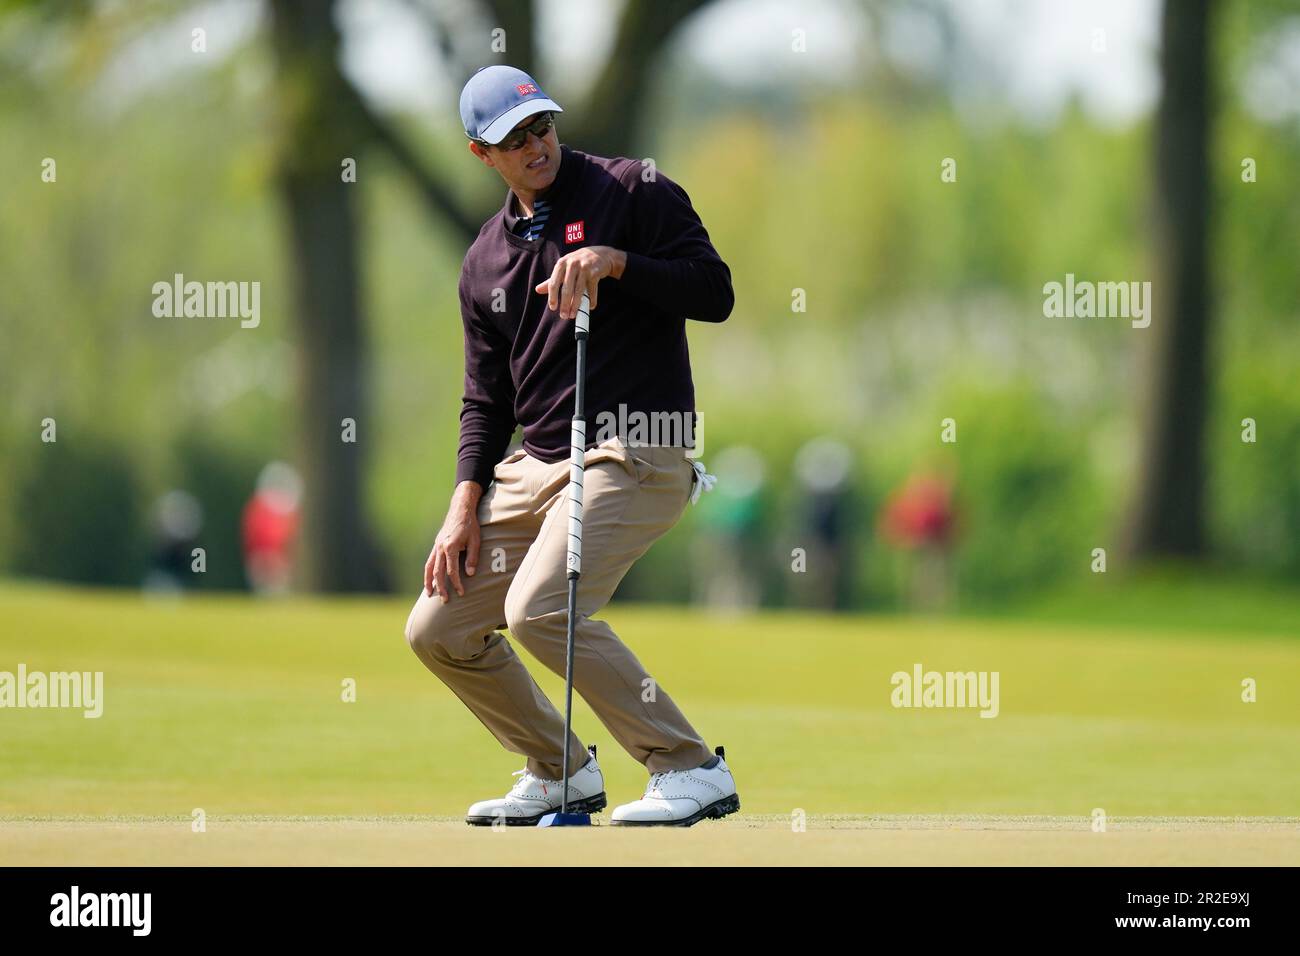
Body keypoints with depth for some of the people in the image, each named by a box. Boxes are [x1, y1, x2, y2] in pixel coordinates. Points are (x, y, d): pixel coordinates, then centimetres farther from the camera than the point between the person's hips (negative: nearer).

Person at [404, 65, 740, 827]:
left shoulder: (633, 192, -1)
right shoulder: (486, 262, 16)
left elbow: (715, 293, -10)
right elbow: (487, 399, 18)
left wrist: (615, 262, -23)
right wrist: (466, 504, 5)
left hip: (635, 454, -7)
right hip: (535, 467, 7)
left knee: (541, 609, -27)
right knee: (439, 631, 4)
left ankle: (694, 771, -19)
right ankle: (562, 773, 20)